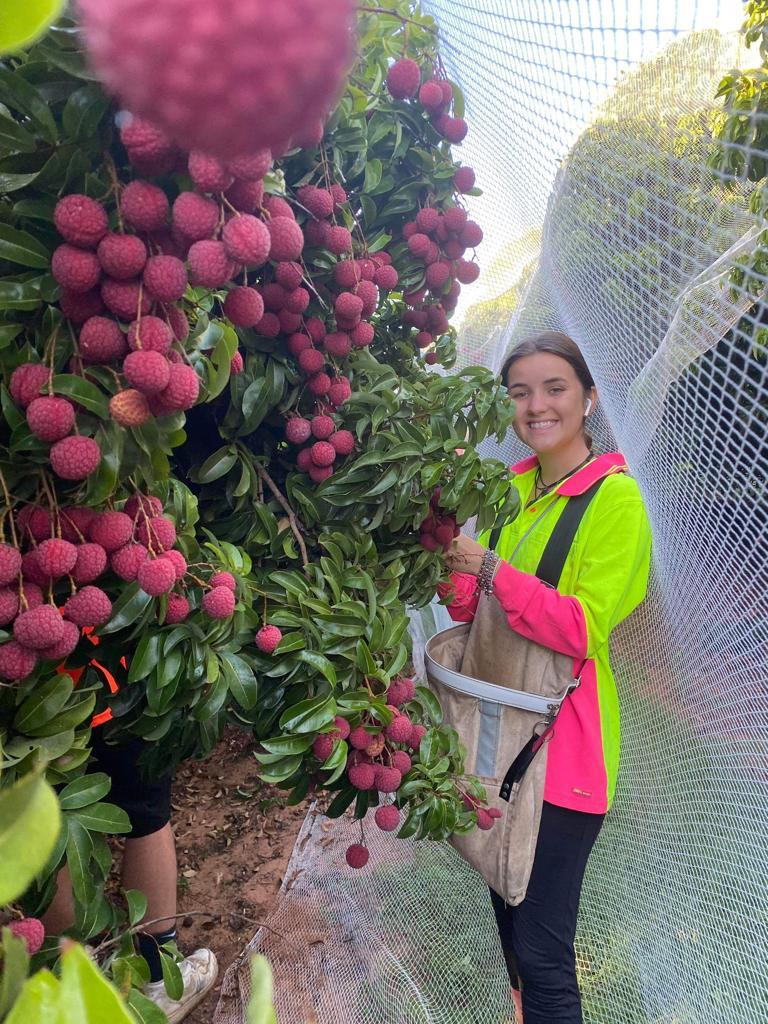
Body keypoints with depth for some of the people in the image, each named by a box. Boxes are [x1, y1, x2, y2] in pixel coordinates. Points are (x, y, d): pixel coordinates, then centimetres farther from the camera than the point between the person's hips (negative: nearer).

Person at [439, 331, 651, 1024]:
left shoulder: (615, 495, -11)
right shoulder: (514, 487, 7)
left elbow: (585, 630, -19)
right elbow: (476, 611, 8)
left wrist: (492, 569, -29)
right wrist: (449, 573, -12)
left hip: (562, 741, -6)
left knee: (542, 949, 0)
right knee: (508, 906, 22)